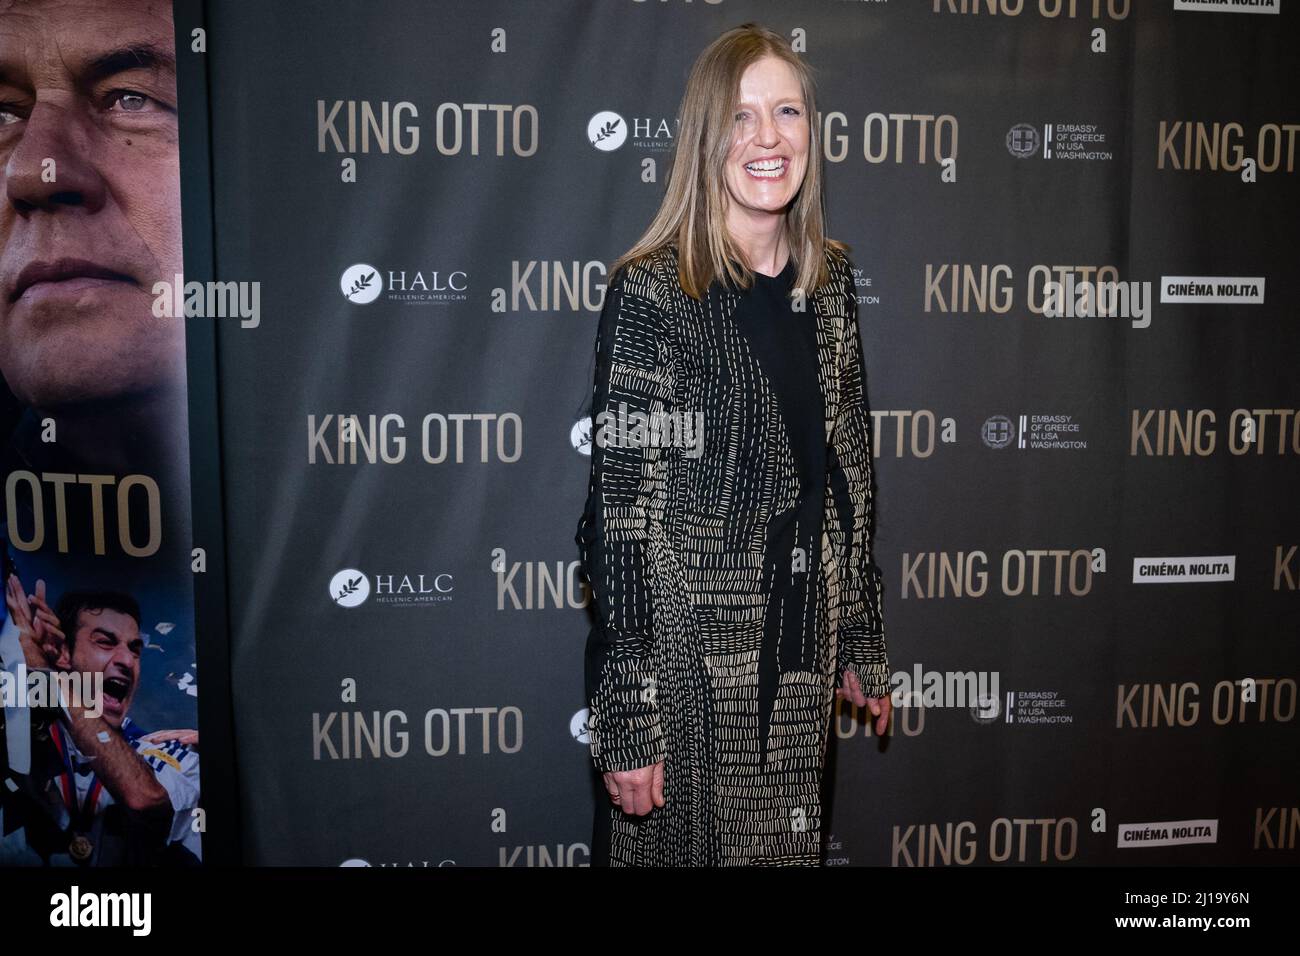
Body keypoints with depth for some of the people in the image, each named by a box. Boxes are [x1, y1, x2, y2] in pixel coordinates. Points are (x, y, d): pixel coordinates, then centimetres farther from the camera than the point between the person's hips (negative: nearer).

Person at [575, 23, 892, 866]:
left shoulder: (829, 278, 4)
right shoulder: (651, 292, -14)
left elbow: (849, 467, 10)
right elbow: (624, 511, -15)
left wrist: (861, 641, 12)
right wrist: (628, 721, -15)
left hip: (800, 653, 6)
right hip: (685, 655, -5)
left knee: (787, 845, 20)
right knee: (676, 843, 13)